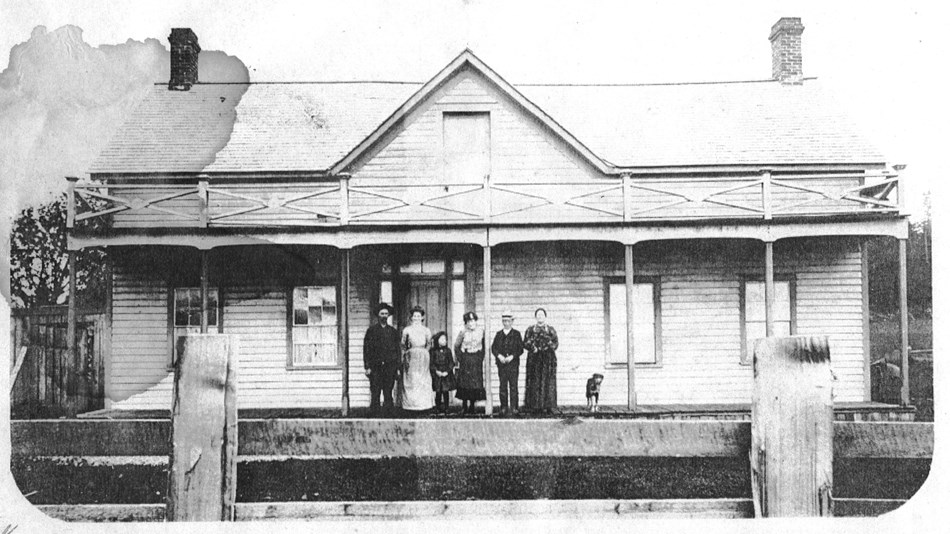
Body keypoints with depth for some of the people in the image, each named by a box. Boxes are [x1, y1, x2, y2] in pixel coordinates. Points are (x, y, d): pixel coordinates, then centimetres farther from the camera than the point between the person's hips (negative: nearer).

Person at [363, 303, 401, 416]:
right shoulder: (371, 330, 6)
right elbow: (366, 349, 3)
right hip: (375, 366, -2)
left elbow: (397, 350, 13)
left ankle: (388, 414, 4)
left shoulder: (393, 331, 13)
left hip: (390, 367, 2)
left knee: (388, 393, 1)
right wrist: (367, 367, -5)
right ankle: (374, 414, 0)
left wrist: (397, 367, 6)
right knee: (375, 394, -4)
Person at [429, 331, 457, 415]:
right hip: (436, 375, -1)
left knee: (446, 392, 0)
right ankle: (438, 408, 10)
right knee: (438, 392, 1)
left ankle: (446, 408, 7)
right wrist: (436, 371, -12)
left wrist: (447, 371, -11)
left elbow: (451, 363, 2)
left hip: (446, 374, 1)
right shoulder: (432, 351, 1)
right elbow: (431, 363, 0)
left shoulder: (448, 350, 4)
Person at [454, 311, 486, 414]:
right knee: (465, 382, -2)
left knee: (476, 382, -1)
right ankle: (464, 406, 8)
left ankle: (472, 406, 11)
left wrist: (482, 357, 6)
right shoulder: (463, 332, -7)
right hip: (465, 359, -2)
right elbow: (456, 345, 4)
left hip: (476, 360, 2)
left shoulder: (481, 331, 0)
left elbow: (484, 345, 11)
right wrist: (459, 357, 0)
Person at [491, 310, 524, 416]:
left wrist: (512, 356, -14)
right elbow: (493, 348, 7)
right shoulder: (498, 334, 12)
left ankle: (514, 407, 0)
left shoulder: (516, 334, 5)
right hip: (501, 363, 2)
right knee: (502, 386, 3)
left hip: (513, 363, -2)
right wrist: (499, 356, -10)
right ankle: (504, 408, 9)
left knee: (513, 386, -4)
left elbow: (521, 349, 0)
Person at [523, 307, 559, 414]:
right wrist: (534, 348, -16)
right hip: (534, 359, 0)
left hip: (548, 359, 0)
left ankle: (549, 406, -3)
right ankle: (535, 406, -4)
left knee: (549, 382, -5)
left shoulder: (551, 330, 10)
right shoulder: (530, 329, 11)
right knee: (535, 383, -5)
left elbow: (555, 344, 1)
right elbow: (526, 343, 3)